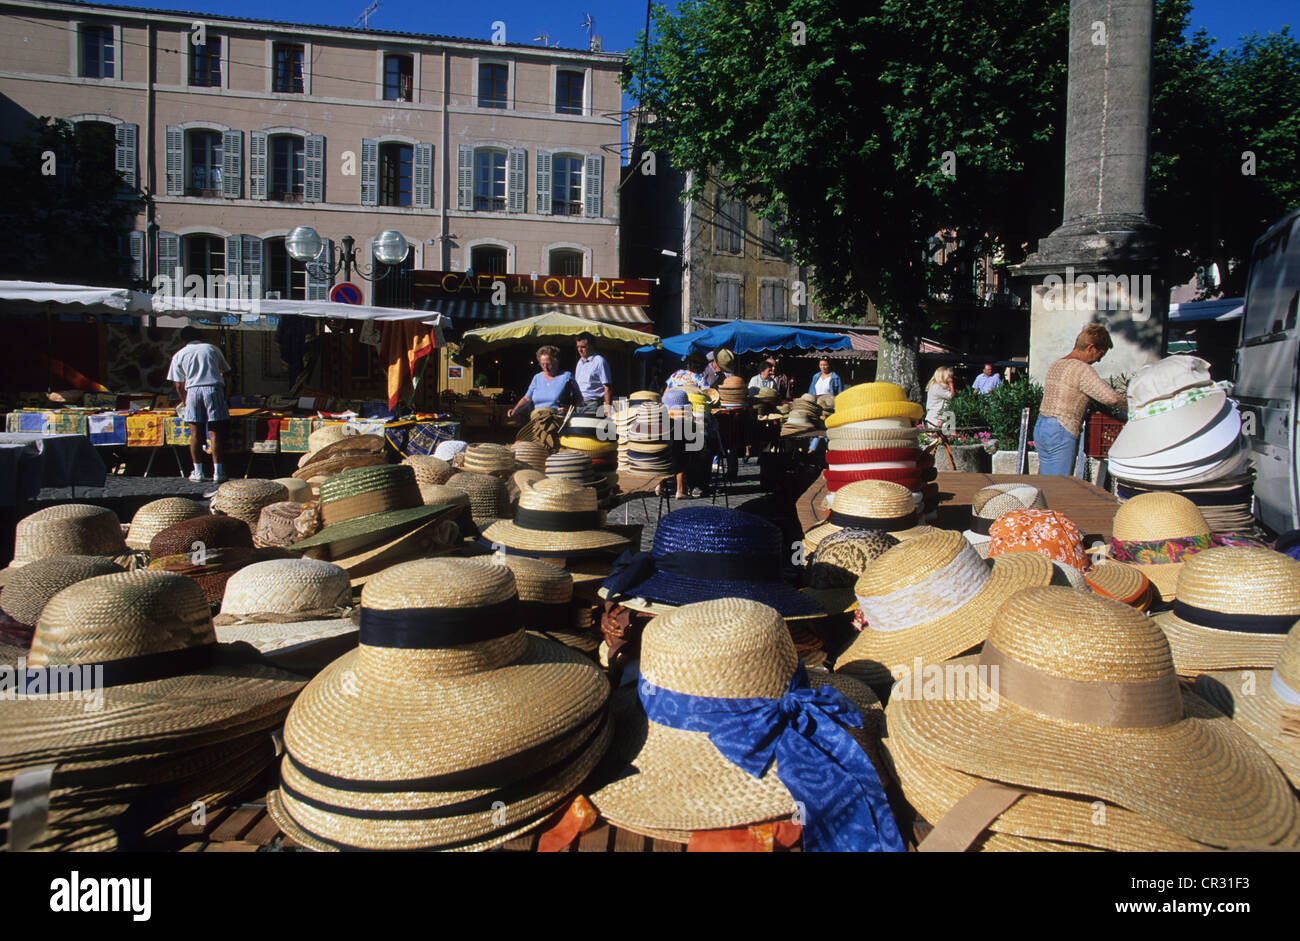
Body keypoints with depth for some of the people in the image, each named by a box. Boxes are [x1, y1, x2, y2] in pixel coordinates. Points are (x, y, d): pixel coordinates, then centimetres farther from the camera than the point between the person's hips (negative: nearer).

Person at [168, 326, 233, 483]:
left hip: (193, 390, 0)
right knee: (215, 433, -1)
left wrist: (184, 402, 30)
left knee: (195, 434, 6)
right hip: (214, 388, 0)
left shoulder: (179, 355, 15)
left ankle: (198, 472, 8)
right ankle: (218, 473, -3)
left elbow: (179, 386, 14)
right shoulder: (212, 349, 18)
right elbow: (227, 373, 24)